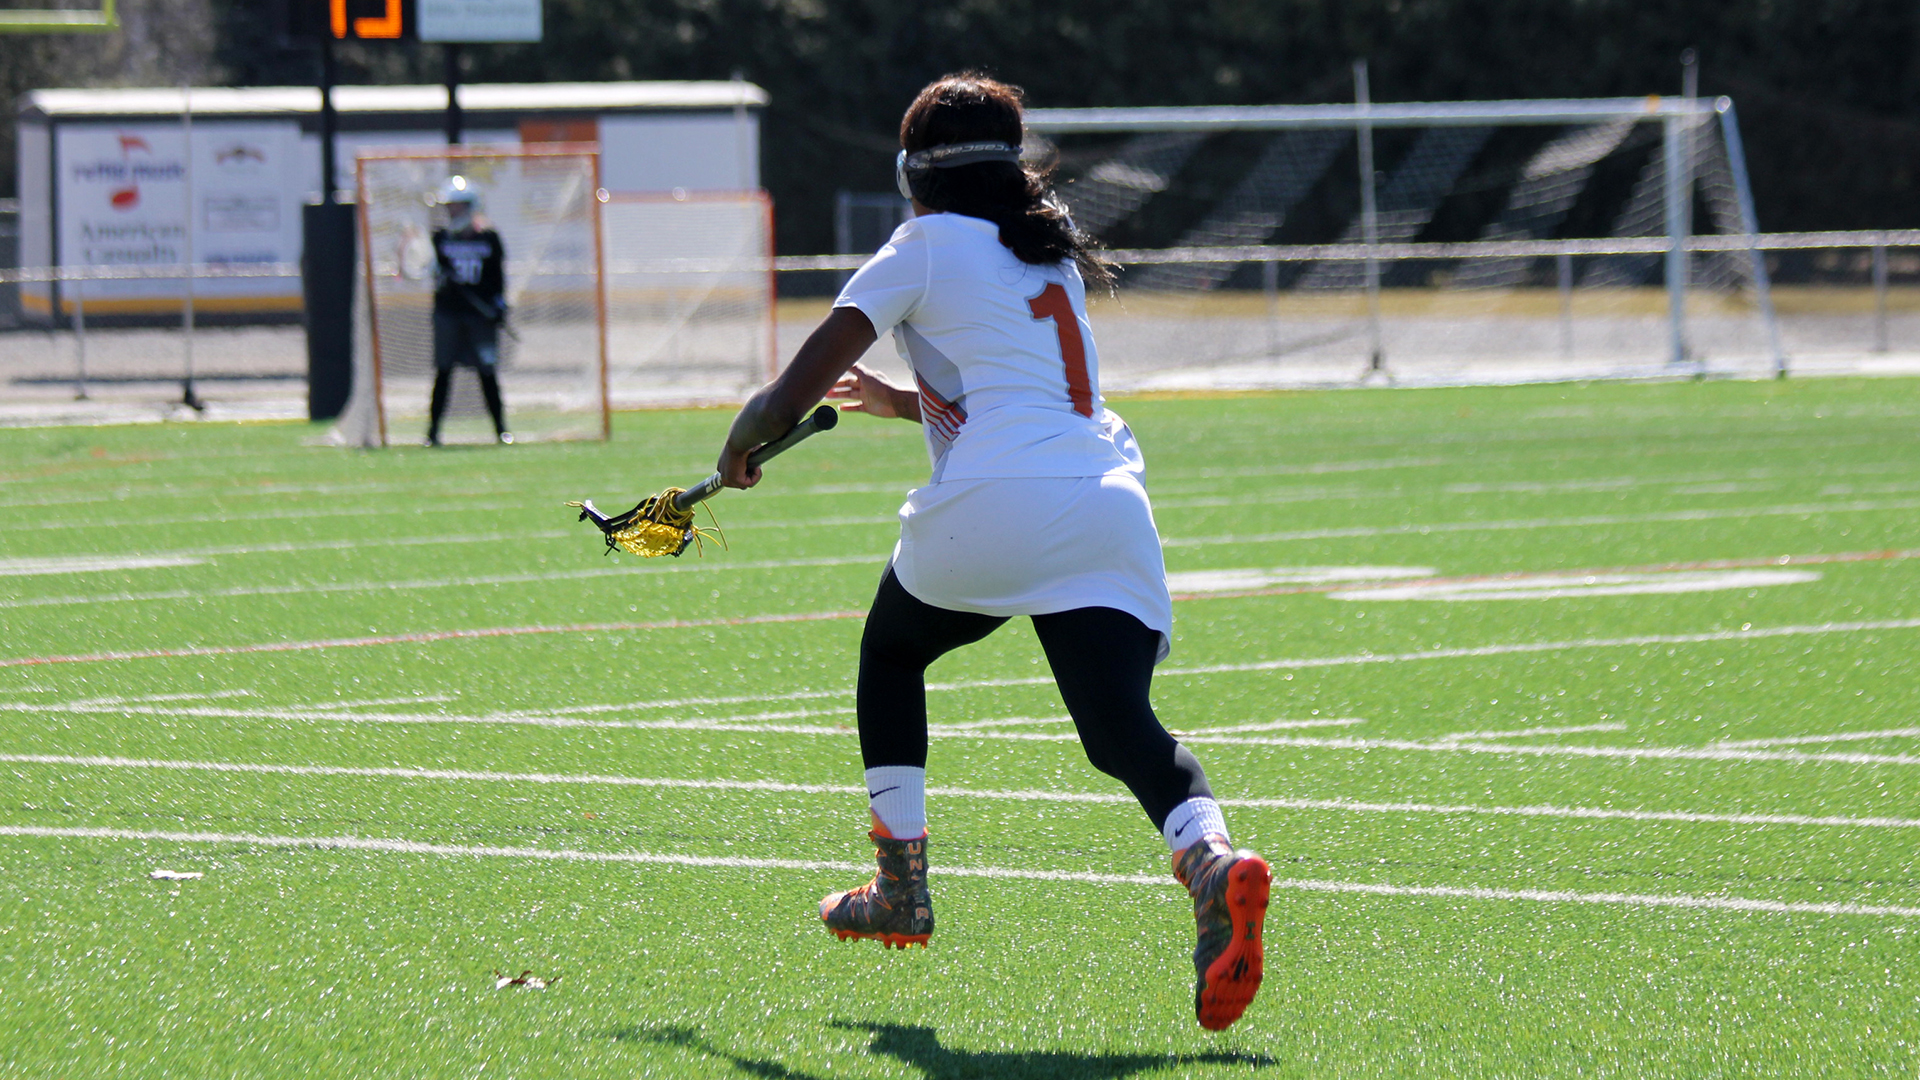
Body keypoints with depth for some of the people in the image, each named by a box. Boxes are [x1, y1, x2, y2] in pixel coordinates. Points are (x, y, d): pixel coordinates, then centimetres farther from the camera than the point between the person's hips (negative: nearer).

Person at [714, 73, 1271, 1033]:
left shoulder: (925, 248, 6)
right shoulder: (1056, 254, 25)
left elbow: (793, 395, 2)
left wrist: (741, 444, 22)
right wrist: (901, 402, 49)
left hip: (990, 507, -4)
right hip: (1111, 508, 4)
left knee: (890, 654, 25)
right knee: (1122, 727, -6)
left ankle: (900, 889, 24)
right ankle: (1209, 856, -38)